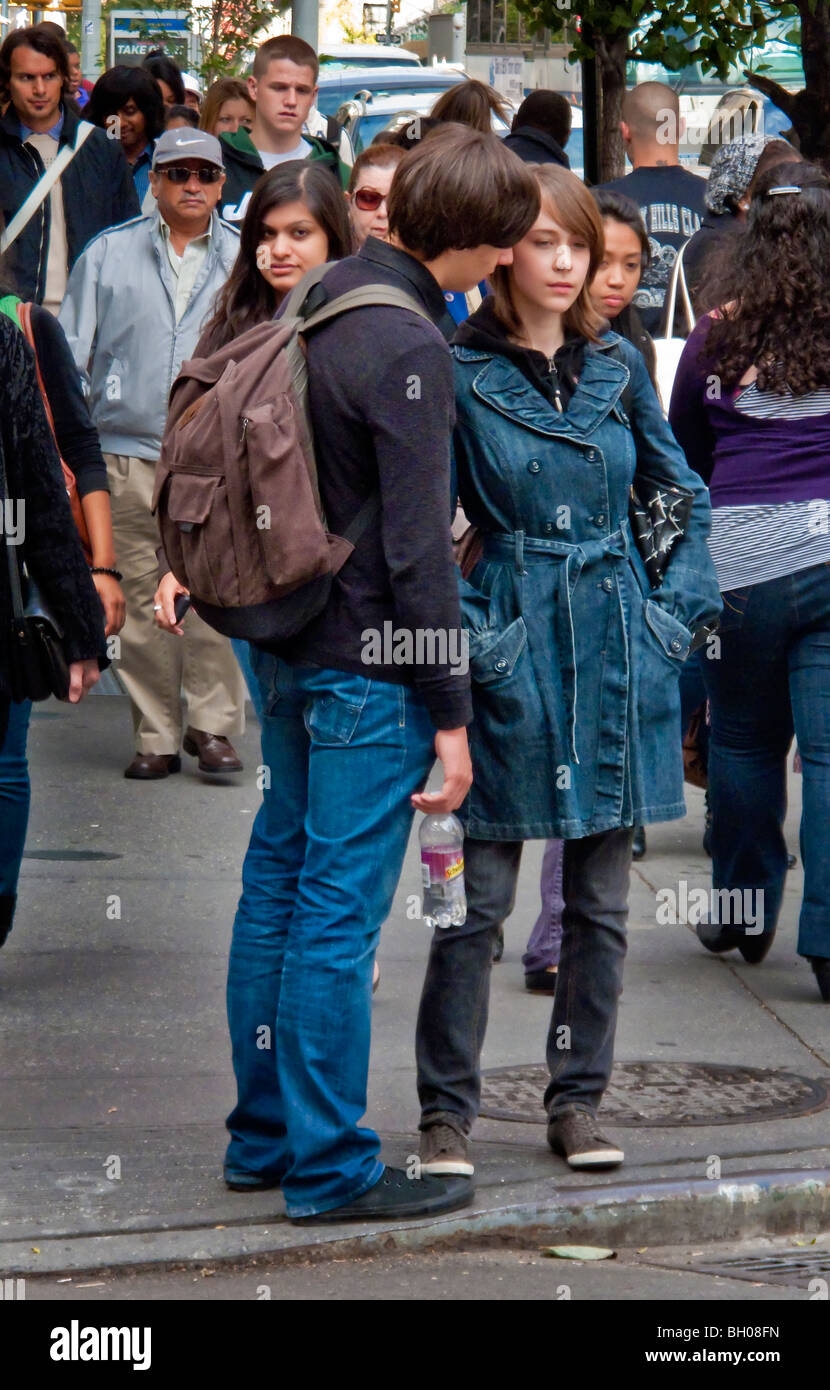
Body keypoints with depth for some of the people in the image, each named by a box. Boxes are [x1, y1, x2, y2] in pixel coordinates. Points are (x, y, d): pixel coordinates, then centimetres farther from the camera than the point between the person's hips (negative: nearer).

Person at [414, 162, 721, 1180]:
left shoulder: (618, 368, 6)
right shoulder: (459, 372, -6)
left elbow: (685, 496, 16)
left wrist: (675, 611, 7)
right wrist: (468, 636, -11)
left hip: (616, 653, 4)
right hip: (513, 654, -4)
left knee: (601, 899, 8)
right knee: (479, 898, -2)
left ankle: (577, 1102, 19)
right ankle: (445, 1112, 6)